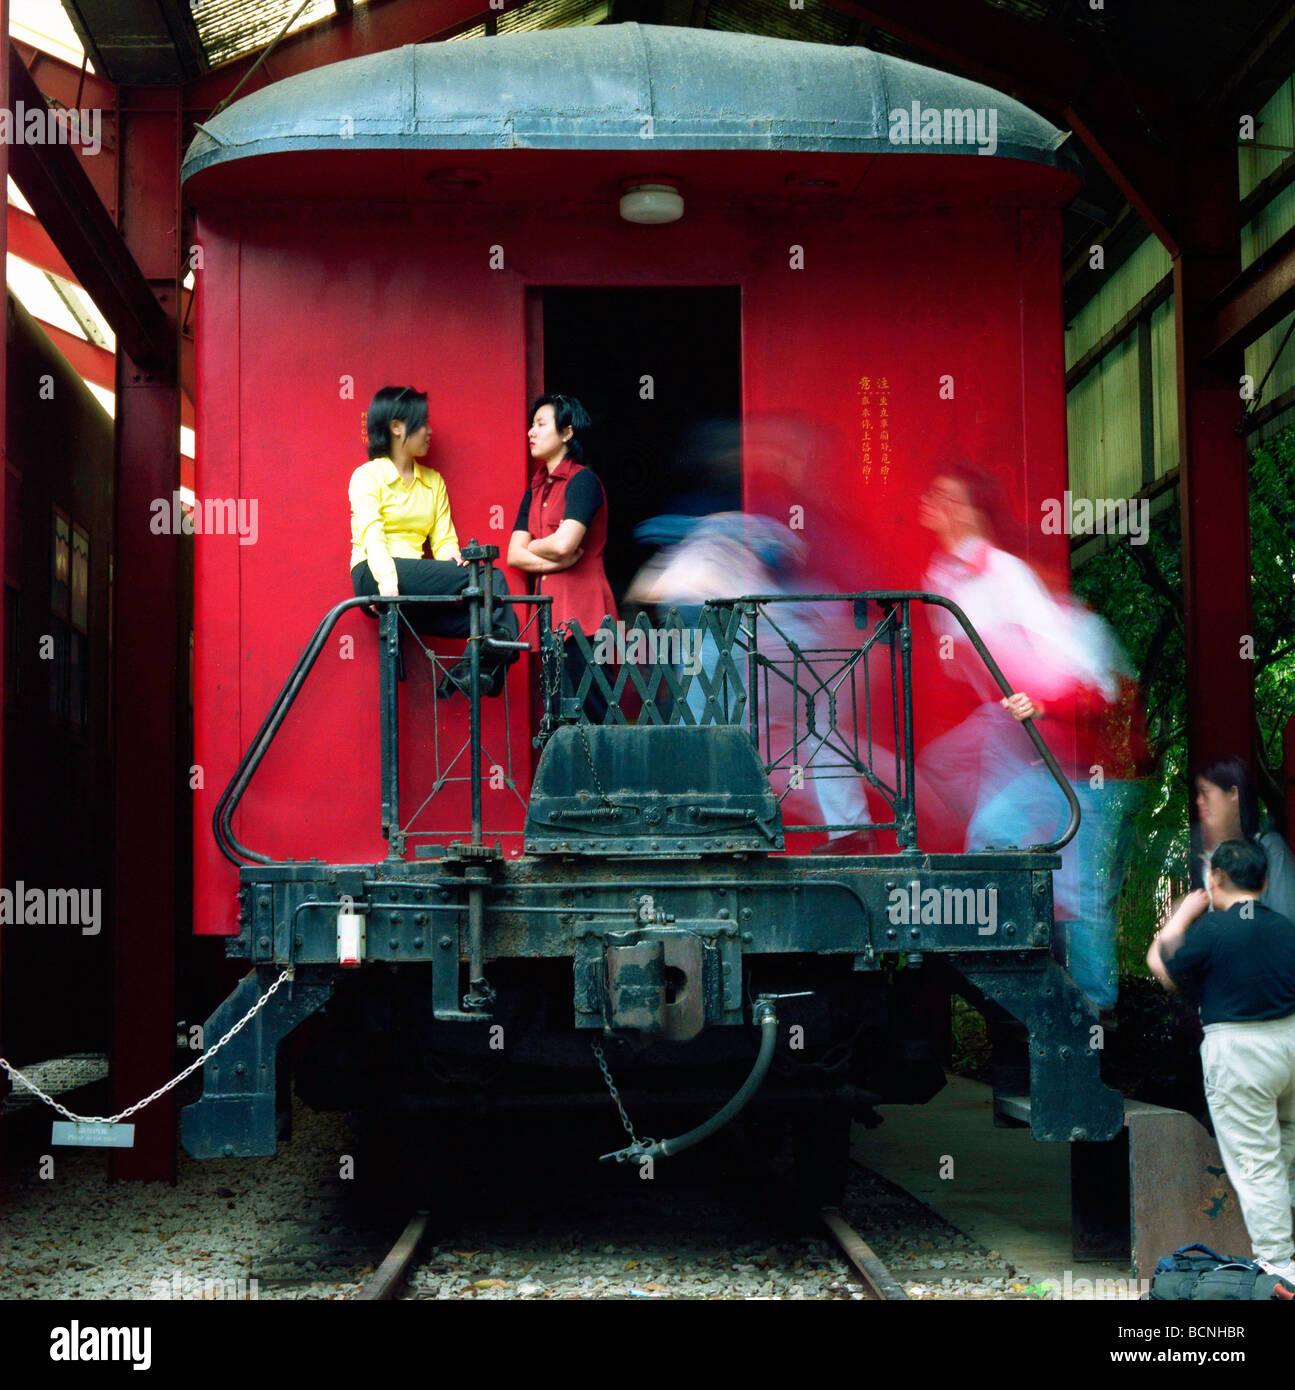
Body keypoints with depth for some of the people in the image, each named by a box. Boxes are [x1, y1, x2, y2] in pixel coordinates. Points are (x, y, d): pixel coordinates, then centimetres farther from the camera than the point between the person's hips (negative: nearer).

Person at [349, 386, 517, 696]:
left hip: (418, 592, 6)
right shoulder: (367, 476, 4)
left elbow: (444, 539, 12)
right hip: (374, 577, -6)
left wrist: (451, 559, -13)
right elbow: (372, 536, -12)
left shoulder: (433, 481, 22)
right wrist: (388, 582, -30)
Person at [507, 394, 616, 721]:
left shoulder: (582, 480, -5)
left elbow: (563, 543, -17)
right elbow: (514, 555, 11)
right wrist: (552, 562, -7)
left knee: (590, 713, -11)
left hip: (581, 612, -8)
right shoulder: (535, 490, 19)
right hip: (550, 609, 8)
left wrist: (533, 547, 3)